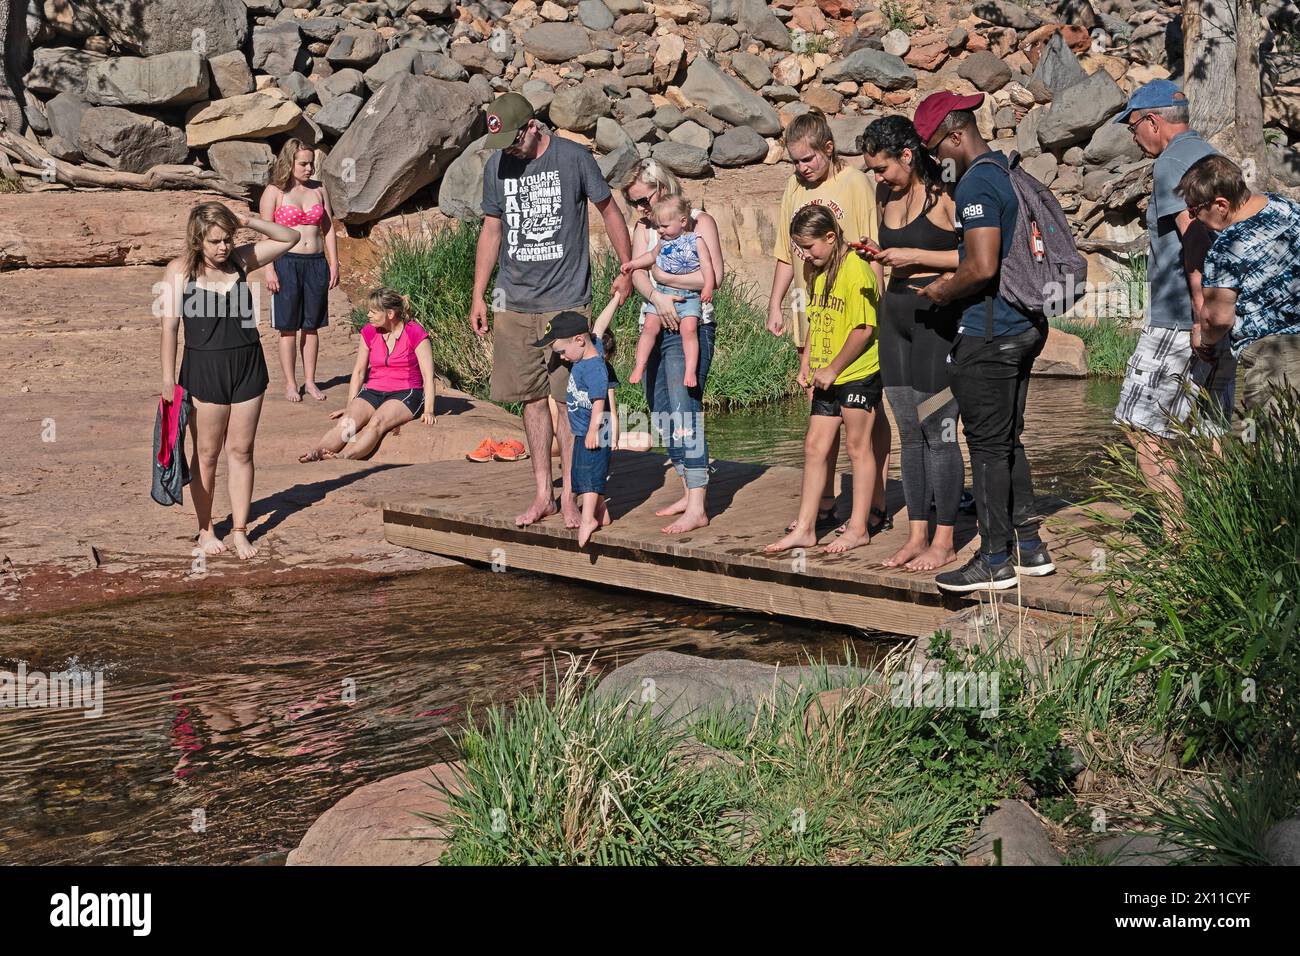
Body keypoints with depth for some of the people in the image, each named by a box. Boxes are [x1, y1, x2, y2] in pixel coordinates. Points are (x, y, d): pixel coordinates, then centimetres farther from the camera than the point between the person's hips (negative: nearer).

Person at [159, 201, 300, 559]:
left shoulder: (240, 259, 3)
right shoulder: (179, 270, -7)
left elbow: (290, 237, 8)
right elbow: (169, 325, -7)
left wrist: (248, 221, -6)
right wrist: (168, 378, -11)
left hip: (247, 367, 3)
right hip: (204, 369, -3)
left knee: (241, 451, 7)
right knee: (206, 454, 7)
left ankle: (240, 531, 14)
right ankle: (205, 530, 20)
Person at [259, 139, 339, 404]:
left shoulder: (319, 189, 9)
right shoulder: (274, 192, -3)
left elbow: (328, 229, 12)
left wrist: (334, 264, 7)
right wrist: (268, 269, -12)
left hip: (316, 263, 4)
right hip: (287, 263, -4)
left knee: (312, 326, 9)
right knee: (288, 328, 2)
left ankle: (310, 381, 18)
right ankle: (290, 384, 10)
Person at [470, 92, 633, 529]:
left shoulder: (573, 157, -5)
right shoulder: (496, 165, 6)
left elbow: (609, 210, 7)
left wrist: (626, 270, 8)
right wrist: (478, 296, 13)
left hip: (566, 300, -3)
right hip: (514, 302, 3)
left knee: (570, 397, -5)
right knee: (532, 397, 6)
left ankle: (569, 495, 4)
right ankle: (542, 494, 14)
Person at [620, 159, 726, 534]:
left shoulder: (700, 222, -2)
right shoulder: (644, 227, 14)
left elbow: (714, 276, -14)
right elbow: (637, 274, -2)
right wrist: (657, 296, -22)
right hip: (653, 329, 7)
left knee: (683, 412, -14)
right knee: (662, 414, 9)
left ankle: (697, 507, -16)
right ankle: (688, 492, 20)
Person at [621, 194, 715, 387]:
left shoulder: (695, 241, 0)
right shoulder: (663, 242, 13)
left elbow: (706, 265, -6)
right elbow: (652, 256, 34)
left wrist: (708, 288, -19)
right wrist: (633, 264, 26)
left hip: (689, 297, -4)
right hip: (661, 295, 4)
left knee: (689, 329, -20)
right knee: (650, 326, -11)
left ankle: (690, 371, -20)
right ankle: (639, 366, -7)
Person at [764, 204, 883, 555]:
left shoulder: (855, 270, -16)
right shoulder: (818, 272, 11)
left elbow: (864, 328, -19)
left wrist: (833, 369, -16)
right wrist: (806, 365, 10)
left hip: (858, 373, -8)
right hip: (826, 378, 9)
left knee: (858, 446, 1)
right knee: (814, 447, 8)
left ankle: (858, 528, 9)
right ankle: (805, 529, 12)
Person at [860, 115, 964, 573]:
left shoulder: (945, 194, -10)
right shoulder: (886, 197, 14)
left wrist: (915, 255, -16)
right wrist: (877, 254, 6)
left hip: (939, 317, -8)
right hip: (895, 314, 8)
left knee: (939, 431, -5)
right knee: (910, 432, 10)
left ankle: (944, 542, 3)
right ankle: (917, 535, 16)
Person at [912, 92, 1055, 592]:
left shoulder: (976, 185, -17)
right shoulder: (1013, 175, 14)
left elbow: (982, 267, -25)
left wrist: (943, 292, -9)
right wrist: (949, 277, 20)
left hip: (987, 334, -10)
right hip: (1025, 325, 10)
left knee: (988, 445, -2)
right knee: (1008, 440, 17)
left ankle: (995, 560, 4)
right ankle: (1029, 546, 22)